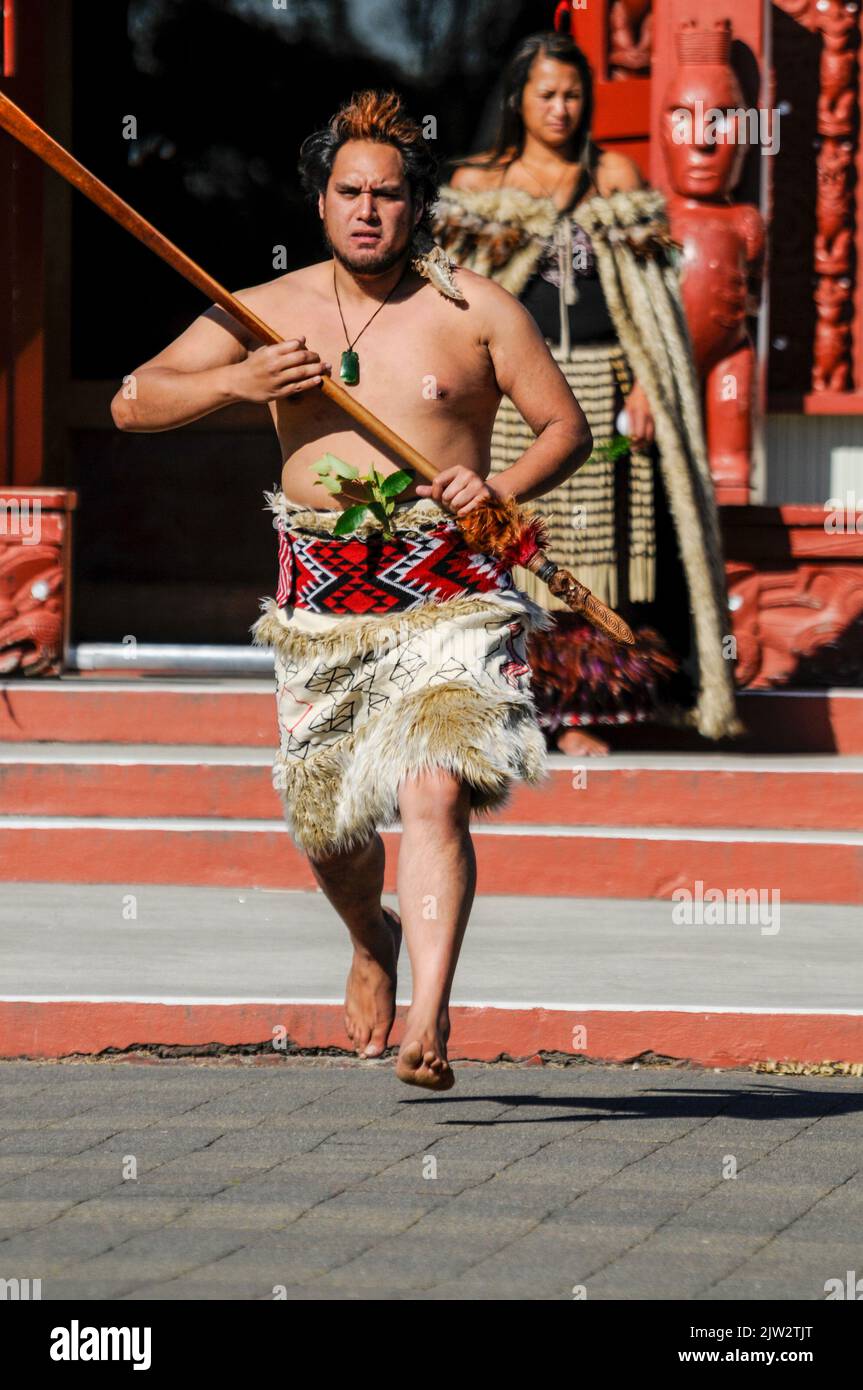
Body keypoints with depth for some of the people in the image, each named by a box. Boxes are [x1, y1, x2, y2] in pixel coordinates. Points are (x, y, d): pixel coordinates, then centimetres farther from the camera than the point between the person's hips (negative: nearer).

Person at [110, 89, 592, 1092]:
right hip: (323, 591, 3)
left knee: (434, 791, -22)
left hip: (449, 590, -3)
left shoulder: (477, 311, 2)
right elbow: (132, 404, 7)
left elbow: (567, 426, 6)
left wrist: (503, 487, -14)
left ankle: (428, 1023, -27)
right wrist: (234, 383, -10)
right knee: (324, 821, 9)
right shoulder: (266, 313, 7)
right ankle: (373, 940, 43)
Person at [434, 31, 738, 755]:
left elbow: (647, 292, 4)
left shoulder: (615, 177, 7)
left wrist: (643, 389, -4)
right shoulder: (476, 182, 8)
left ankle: (578, 714, 5)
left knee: (593, 553, 0)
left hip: (599, 388, 0)